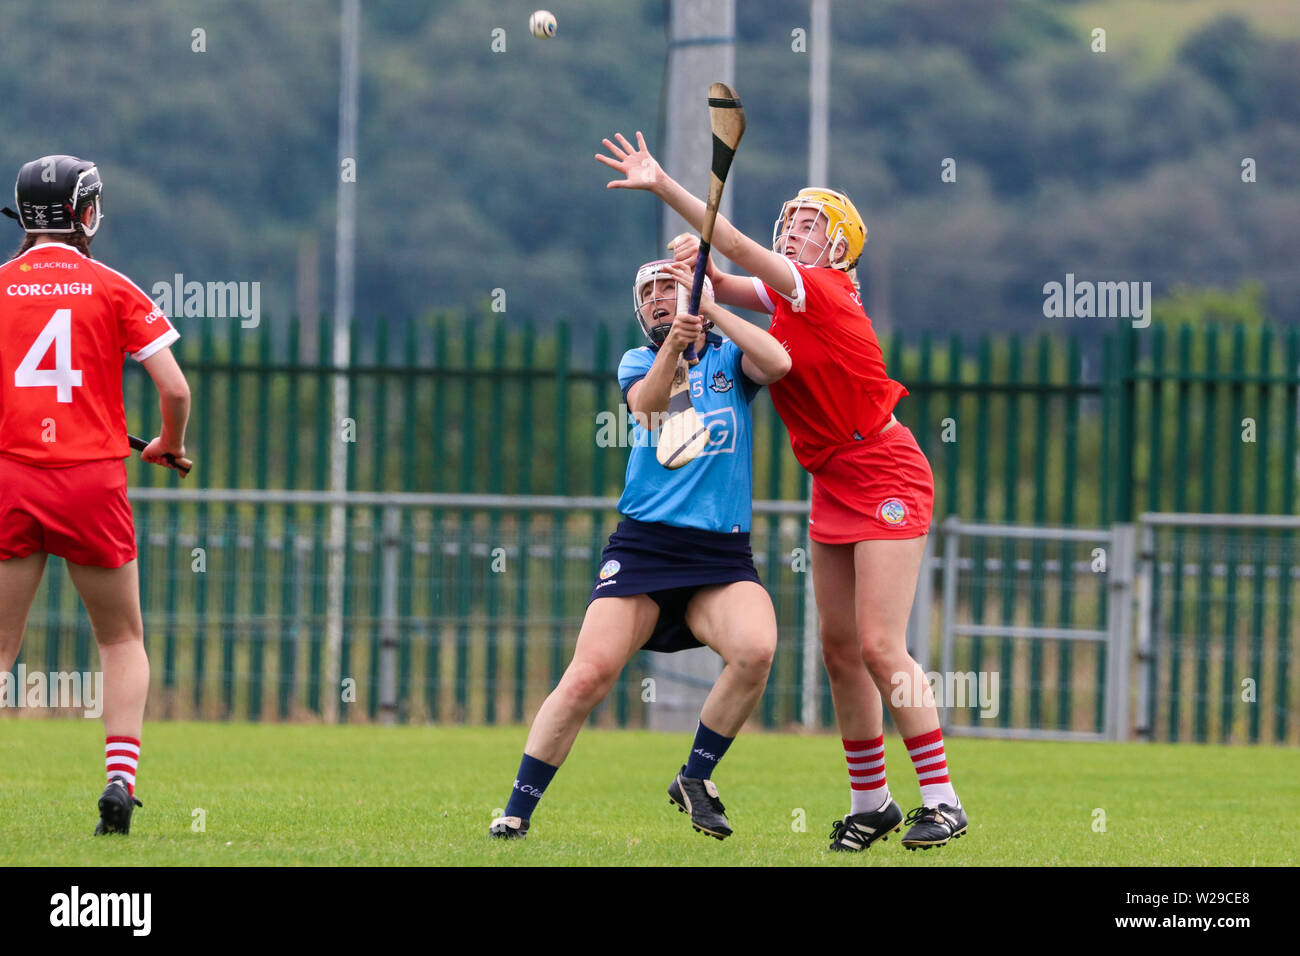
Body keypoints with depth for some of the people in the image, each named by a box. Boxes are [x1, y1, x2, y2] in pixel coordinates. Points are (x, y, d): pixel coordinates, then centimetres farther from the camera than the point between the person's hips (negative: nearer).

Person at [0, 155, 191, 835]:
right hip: (92, 483, -1)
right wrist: (170, 447, 15)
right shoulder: (112, 289, 0)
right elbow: (175, 389, -4)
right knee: (122, 641, 13)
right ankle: (119, 778, -3)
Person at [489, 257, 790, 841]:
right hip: (644, 545, 0)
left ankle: (696, 779, -6)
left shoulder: (729, 358, 13)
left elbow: (778, 364, -10)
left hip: (722, 553, 0)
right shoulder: (638, 362, 13)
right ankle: (516, 812, -5)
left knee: (755, 648, -28)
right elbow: (648, 409, -10)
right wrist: (674, 344, -29)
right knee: (589, 675, -17)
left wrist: (709, 307, -10)